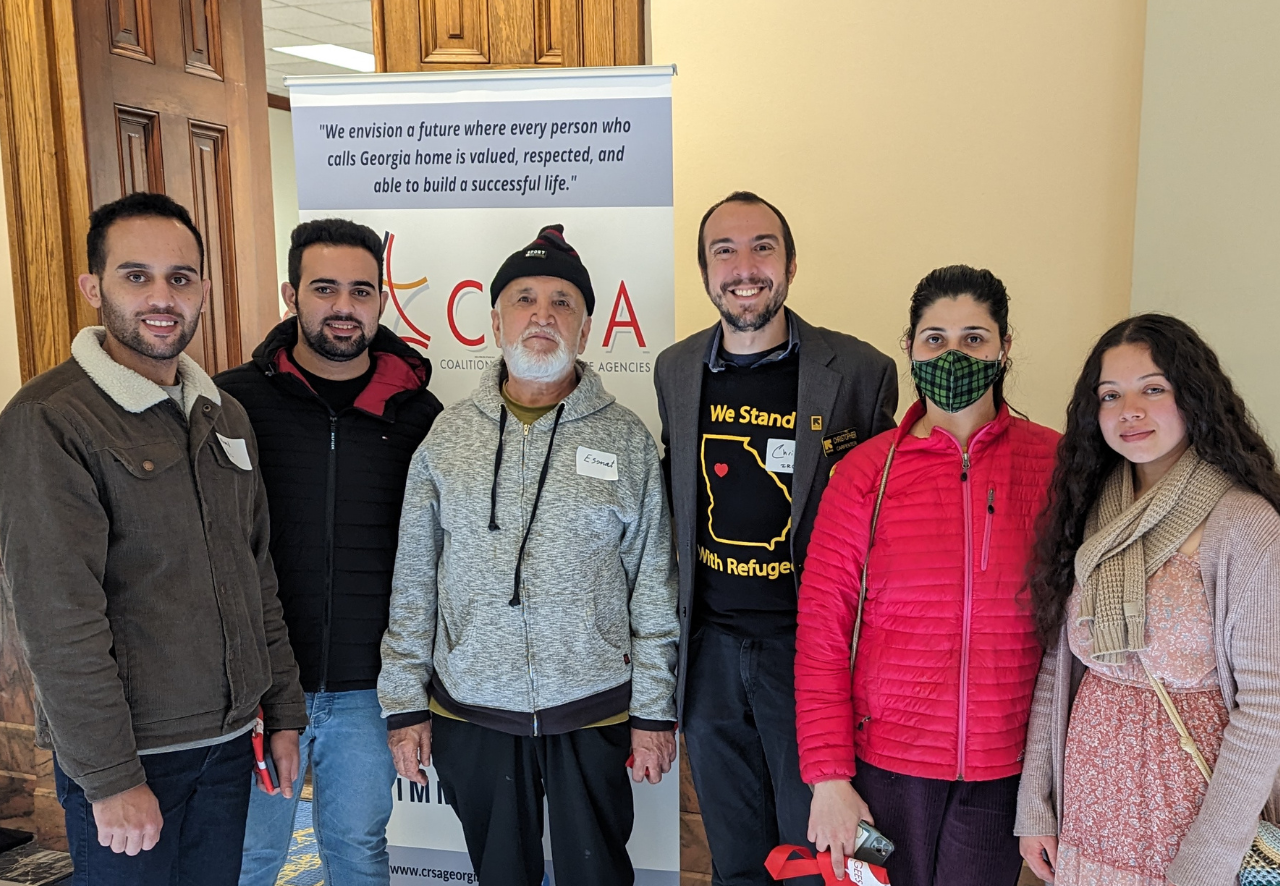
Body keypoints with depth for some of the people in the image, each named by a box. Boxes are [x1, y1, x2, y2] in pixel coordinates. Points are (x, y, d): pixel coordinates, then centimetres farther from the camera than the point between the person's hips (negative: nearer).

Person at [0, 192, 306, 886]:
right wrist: (112, 777, -17)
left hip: (227, 738, 6)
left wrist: (284, 711, 11)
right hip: (125, 751, -6)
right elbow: (57, 620, -18)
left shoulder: (226, 415, 8)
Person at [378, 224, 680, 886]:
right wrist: (404, 706, 3)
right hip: (470, 713, 1)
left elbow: (654, 589, 0)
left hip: (593, 712, -1)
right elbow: (412, 583, 4)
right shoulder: (448, 435, 2)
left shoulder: (626, 439, -1)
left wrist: (654, 711, -1)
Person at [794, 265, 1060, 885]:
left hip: (1007, 764, 0)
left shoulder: (1055, 462, -3)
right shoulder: (866, 470, -4)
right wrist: (828, 776, -8)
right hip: (888, 762, 0)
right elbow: (821, 629, -5)